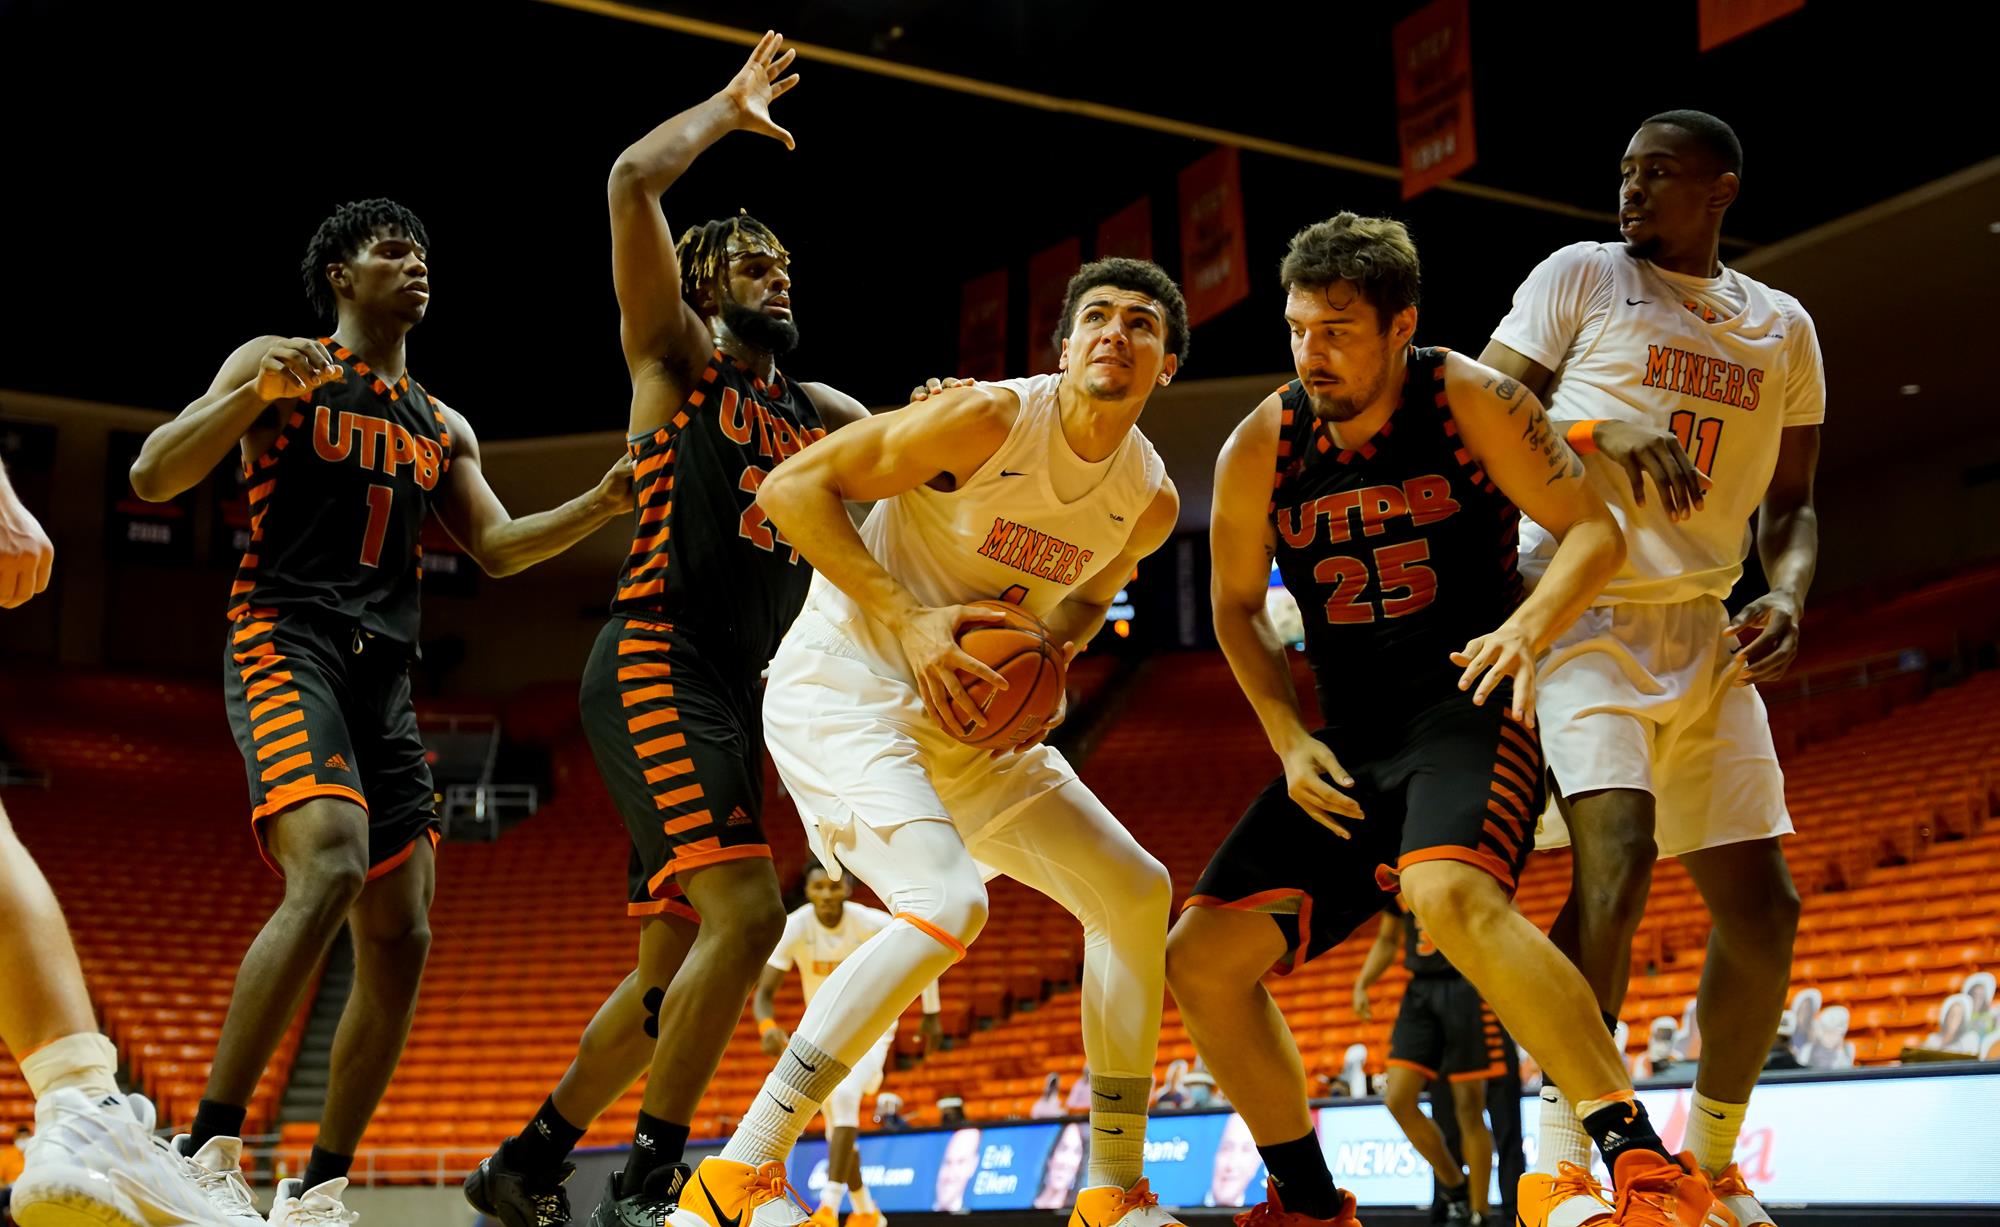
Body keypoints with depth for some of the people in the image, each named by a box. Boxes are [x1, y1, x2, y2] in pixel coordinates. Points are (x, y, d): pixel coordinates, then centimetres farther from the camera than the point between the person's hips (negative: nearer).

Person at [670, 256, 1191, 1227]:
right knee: (947, 905, -29)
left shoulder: (1150, 500, 2)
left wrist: (1050, 663, -1)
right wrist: (906, 620, -24)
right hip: (843, 690, -8)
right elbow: (790, 486, -17)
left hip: (968, 714, 8)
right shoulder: (989, 420, -19)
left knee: (1136, 893, 6)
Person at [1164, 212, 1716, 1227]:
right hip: (1350, 736, 6)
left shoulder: (1467, 399, -8)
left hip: (1472, 705, -5)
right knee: (1201, 958, 0)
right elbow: (1236, 605, 13)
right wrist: (1288, 739, 0)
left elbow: (1594, 528, -8)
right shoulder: (1260, 448, 1)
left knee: (1450, 896, -37)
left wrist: (1528, 626, -27)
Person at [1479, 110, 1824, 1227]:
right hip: (1581, 610, -5)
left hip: (1705, 633, 5)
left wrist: (1788, 594, -2)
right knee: (1616, 862, -24)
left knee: (1764, 903, 2)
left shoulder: (1784, 328, 15)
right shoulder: (1581, 277, 4)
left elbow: (1790, 500, 18)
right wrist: (1598, 431, -16)